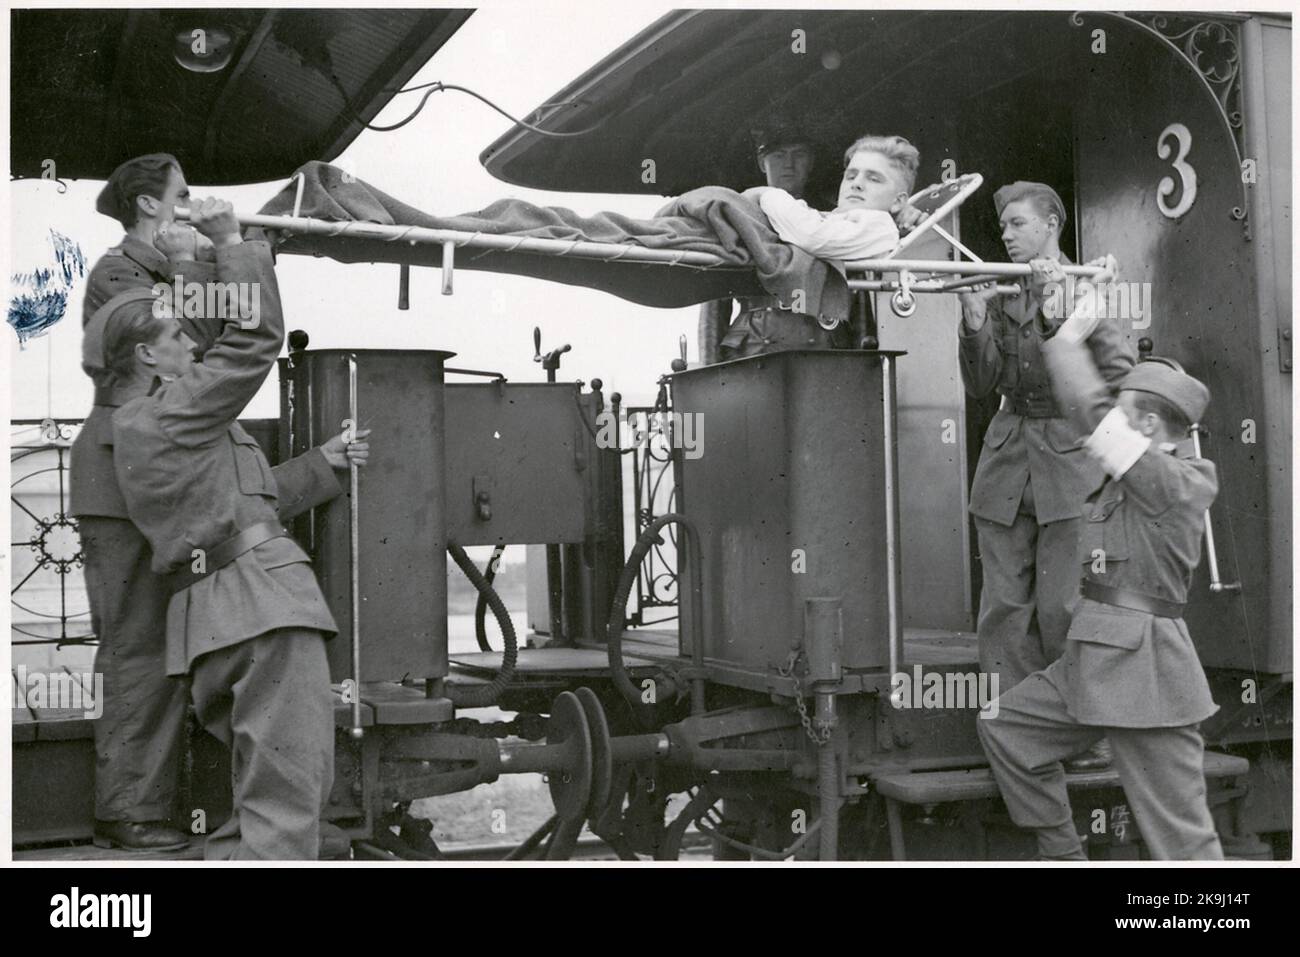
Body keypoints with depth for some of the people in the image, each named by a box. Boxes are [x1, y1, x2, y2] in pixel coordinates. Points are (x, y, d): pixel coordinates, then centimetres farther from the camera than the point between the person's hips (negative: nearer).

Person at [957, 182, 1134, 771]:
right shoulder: (999, 295, 10)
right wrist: (975, 325, -8)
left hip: (1070, 460, -4)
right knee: (1004, 610, 3)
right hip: (1006, 462, 4)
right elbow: (981, 386, 6)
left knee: (1063, 609, -3)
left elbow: (1119, 374, -5)